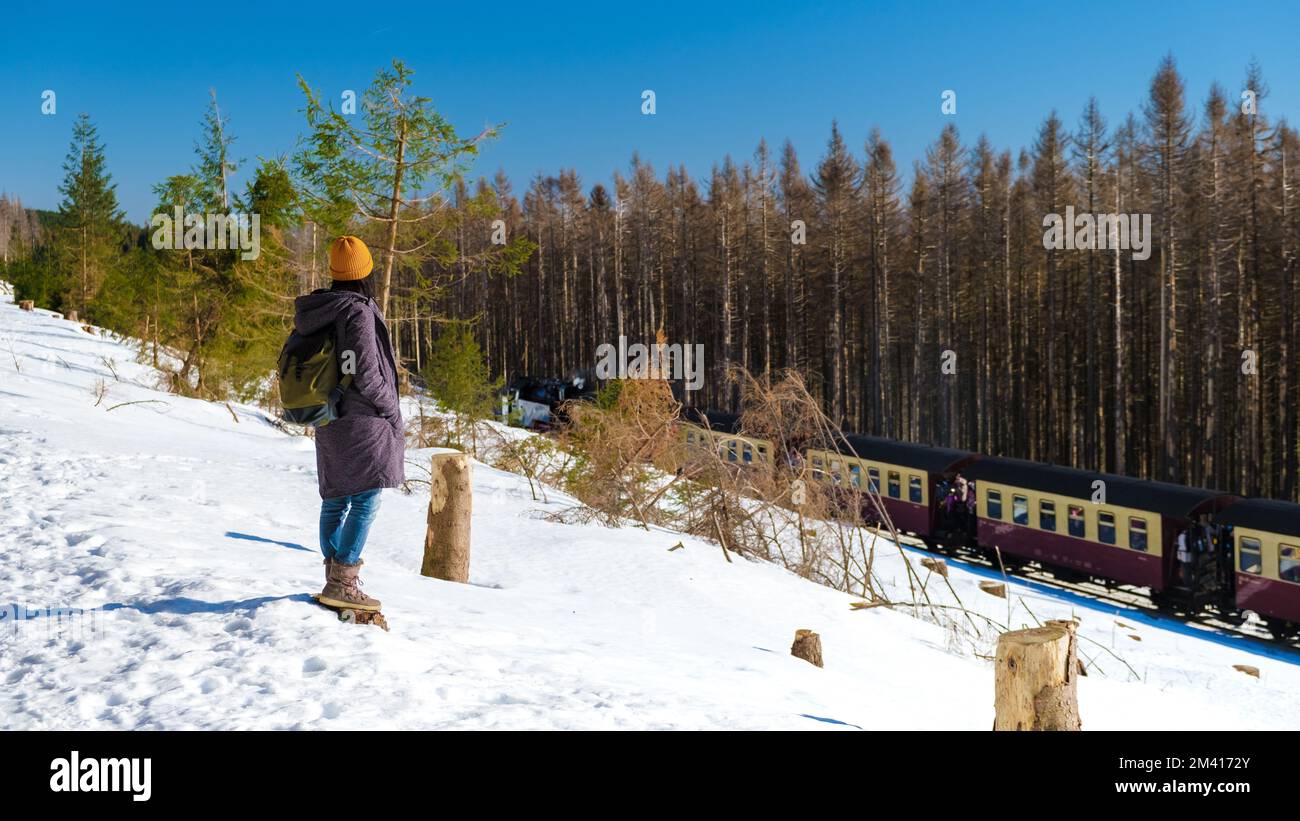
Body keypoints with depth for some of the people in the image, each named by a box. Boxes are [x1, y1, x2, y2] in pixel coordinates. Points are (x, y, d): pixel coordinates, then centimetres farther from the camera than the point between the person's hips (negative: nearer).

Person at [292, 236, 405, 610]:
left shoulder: (315, 312, 8)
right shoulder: (358, 311, -16)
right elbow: (365, 374, -19)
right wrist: (392, 409, -5)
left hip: (329, 421, 8)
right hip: (362, 420, -8)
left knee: (334, 500, 13)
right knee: (365, 502, -5)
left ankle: (335, 579, 20)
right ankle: (343, 582, -7)